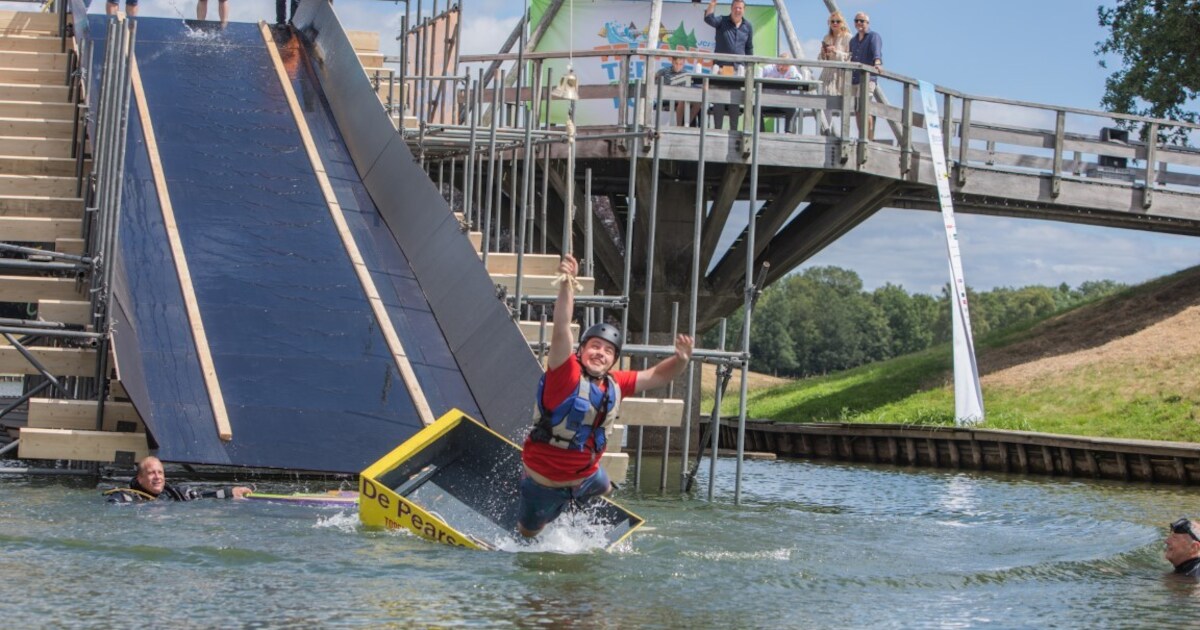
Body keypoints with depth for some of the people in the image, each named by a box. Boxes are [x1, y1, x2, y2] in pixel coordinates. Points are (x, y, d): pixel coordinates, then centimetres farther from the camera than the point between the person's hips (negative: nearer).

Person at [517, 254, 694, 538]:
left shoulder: (614, 384, -7)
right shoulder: (566, 373, -26)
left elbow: (655, 377, 1)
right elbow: (561, 329, -38)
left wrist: (681, 360, -20)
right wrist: (567, 284, -51)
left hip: (586, 475, 6)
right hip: (545, 480, -6)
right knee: (528, 534, 17)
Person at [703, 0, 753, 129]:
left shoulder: (748, 26, 8)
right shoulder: (722, 21, -1)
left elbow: (749, 48, 15)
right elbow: (708, 19, -22)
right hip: (721, 67, -2)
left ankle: (734, 130, 9)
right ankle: (717, 129, 1)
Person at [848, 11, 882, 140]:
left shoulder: (874, 37, 0)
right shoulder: (853, 40, 23)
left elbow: (877, 52, -19)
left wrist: (877, 63, -39)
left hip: (867, 78, -7)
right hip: (854, 79, 7)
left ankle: (869, 138, -20)